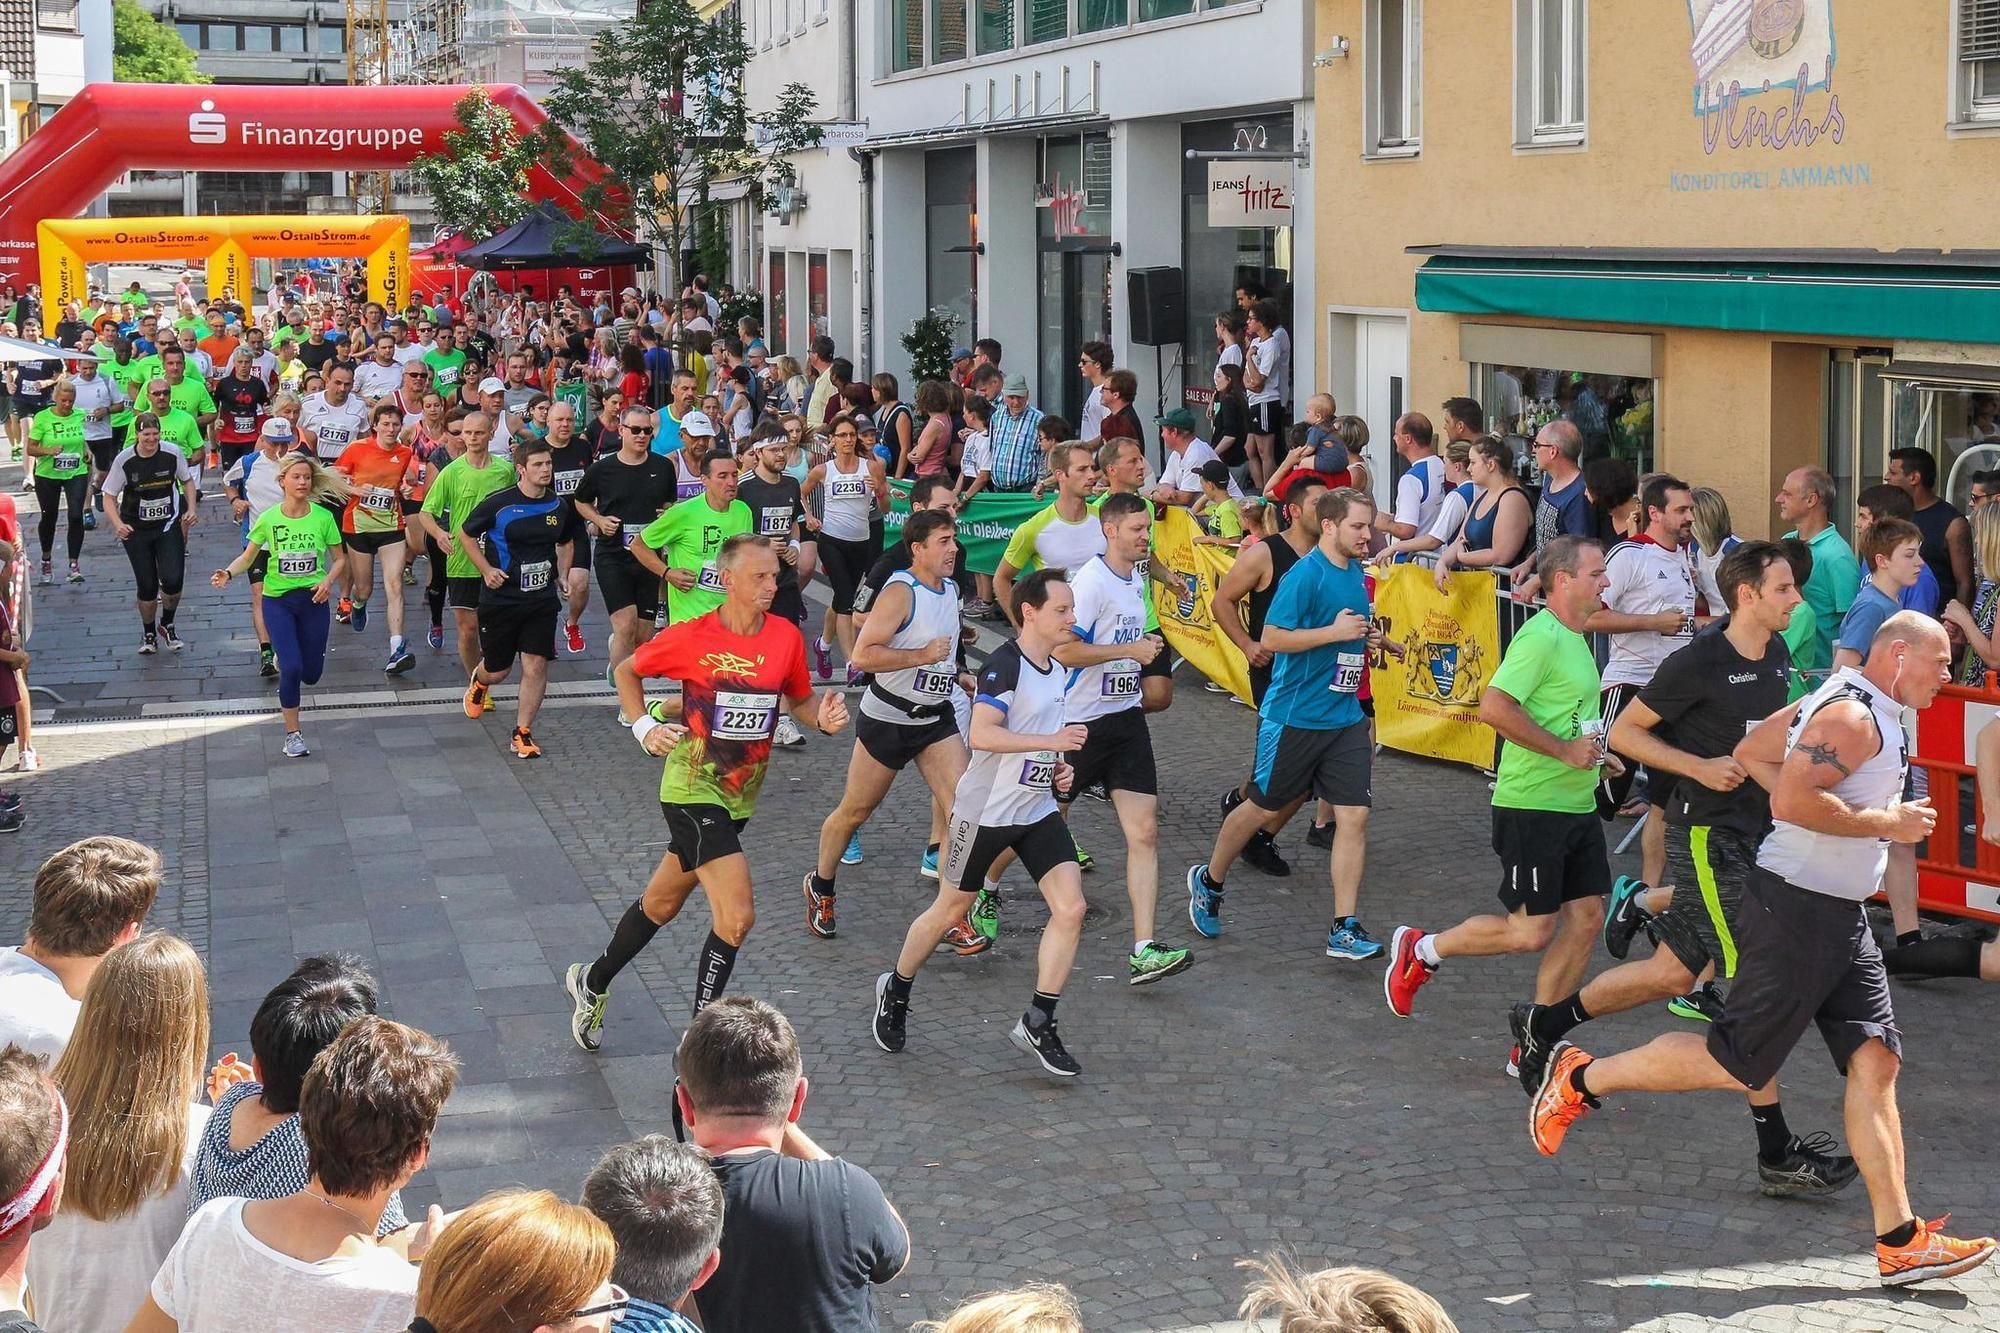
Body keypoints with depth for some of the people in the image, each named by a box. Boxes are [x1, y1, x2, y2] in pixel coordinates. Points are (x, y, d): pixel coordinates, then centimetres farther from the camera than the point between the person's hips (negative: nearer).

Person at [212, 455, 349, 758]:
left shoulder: (323, 517, -4)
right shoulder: (269, 519, -5)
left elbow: (340, 559, 5)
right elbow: (248, 557, 2)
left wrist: (329, 580, -14)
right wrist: (228, 573, -17)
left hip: (313, 600, 2)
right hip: (278, 601, -2)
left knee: (311, 674, 8)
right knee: (291, 668, -14)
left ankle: (283, 657, 46)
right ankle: (293, 734, 2)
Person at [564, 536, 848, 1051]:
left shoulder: (786, 637, -3)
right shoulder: (690, 637, -14)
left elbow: (799, 700, 10)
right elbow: (628, 671, 3)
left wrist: (823, 717, -11)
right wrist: (644, 727, -10)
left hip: (740, 797, 6)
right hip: (692, 792, -6)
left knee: (662, 903, 22)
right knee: (737, 916, -17)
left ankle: (592, 982, 44)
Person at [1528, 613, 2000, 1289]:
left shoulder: (1846, 704, 15)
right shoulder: (1851, 716, -16)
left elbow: (1752, 753, 22)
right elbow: (1792, 801, -28)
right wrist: (1885, 822, -18)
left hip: (1839, 917, 10)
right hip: (1797, 910, -10)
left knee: (1875, 1060, 2)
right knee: (1735, 1063, -4)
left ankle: (1899, 1243, 2)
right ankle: (1583, 1078, 13)